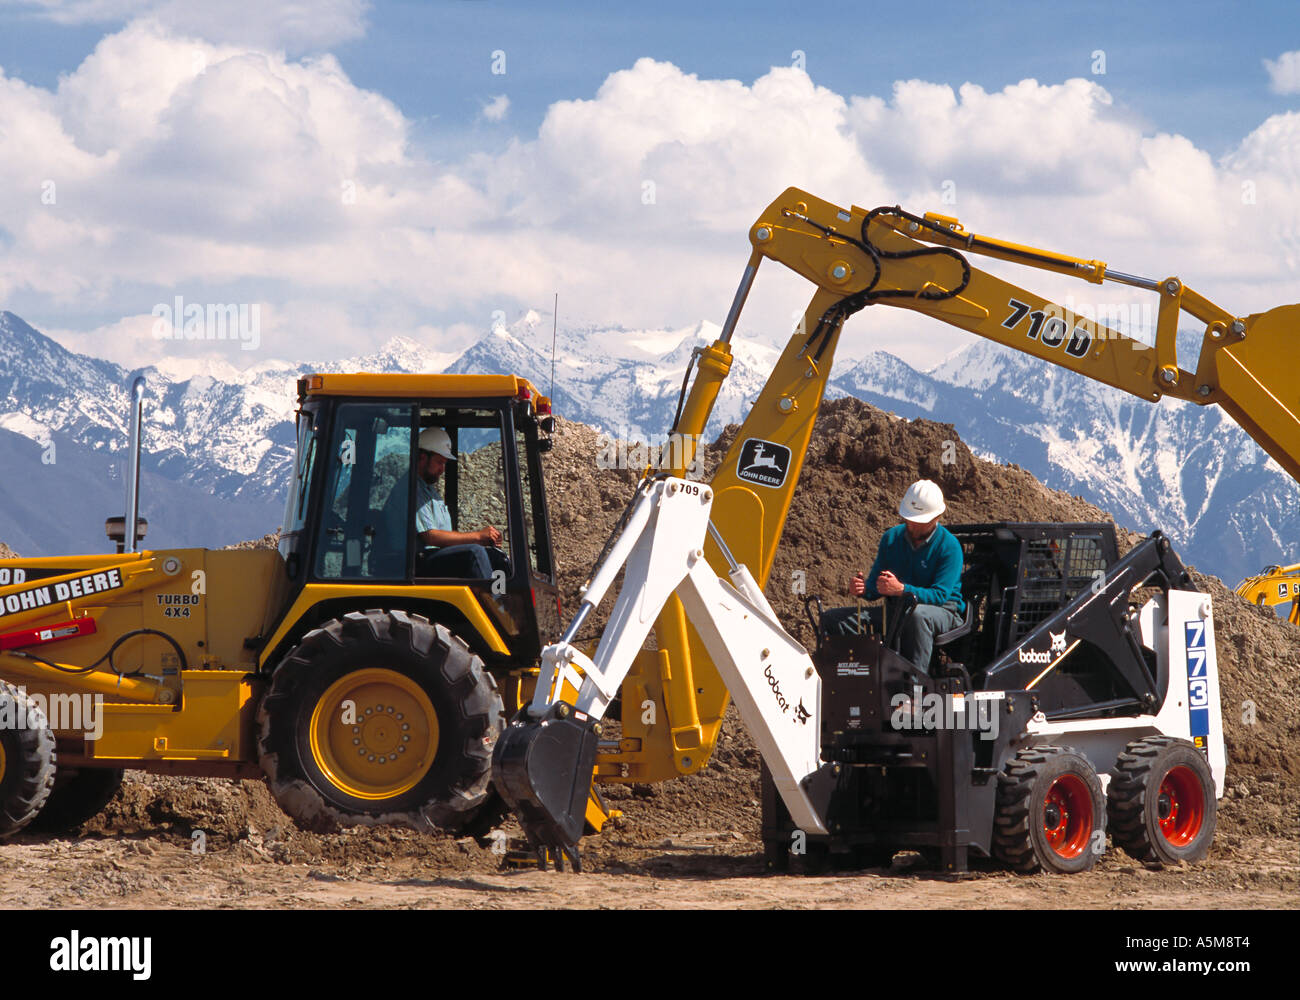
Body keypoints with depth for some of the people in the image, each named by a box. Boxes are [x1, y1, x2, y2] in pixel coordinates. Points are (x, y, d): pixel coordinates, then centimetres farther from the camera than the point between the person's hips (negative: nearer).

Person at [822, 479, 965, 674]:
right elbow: (875, 585, 11)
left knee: (917, 614, -44)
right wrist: (863, 588, -15)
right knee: (832, 619, -10)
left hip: (942, 612, -6)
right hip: (895, 610, 6)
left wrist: (901, 589, -35)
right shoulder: (892, 537, 8)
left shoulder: (949, 546, -9)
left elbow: (940, 594, -19)